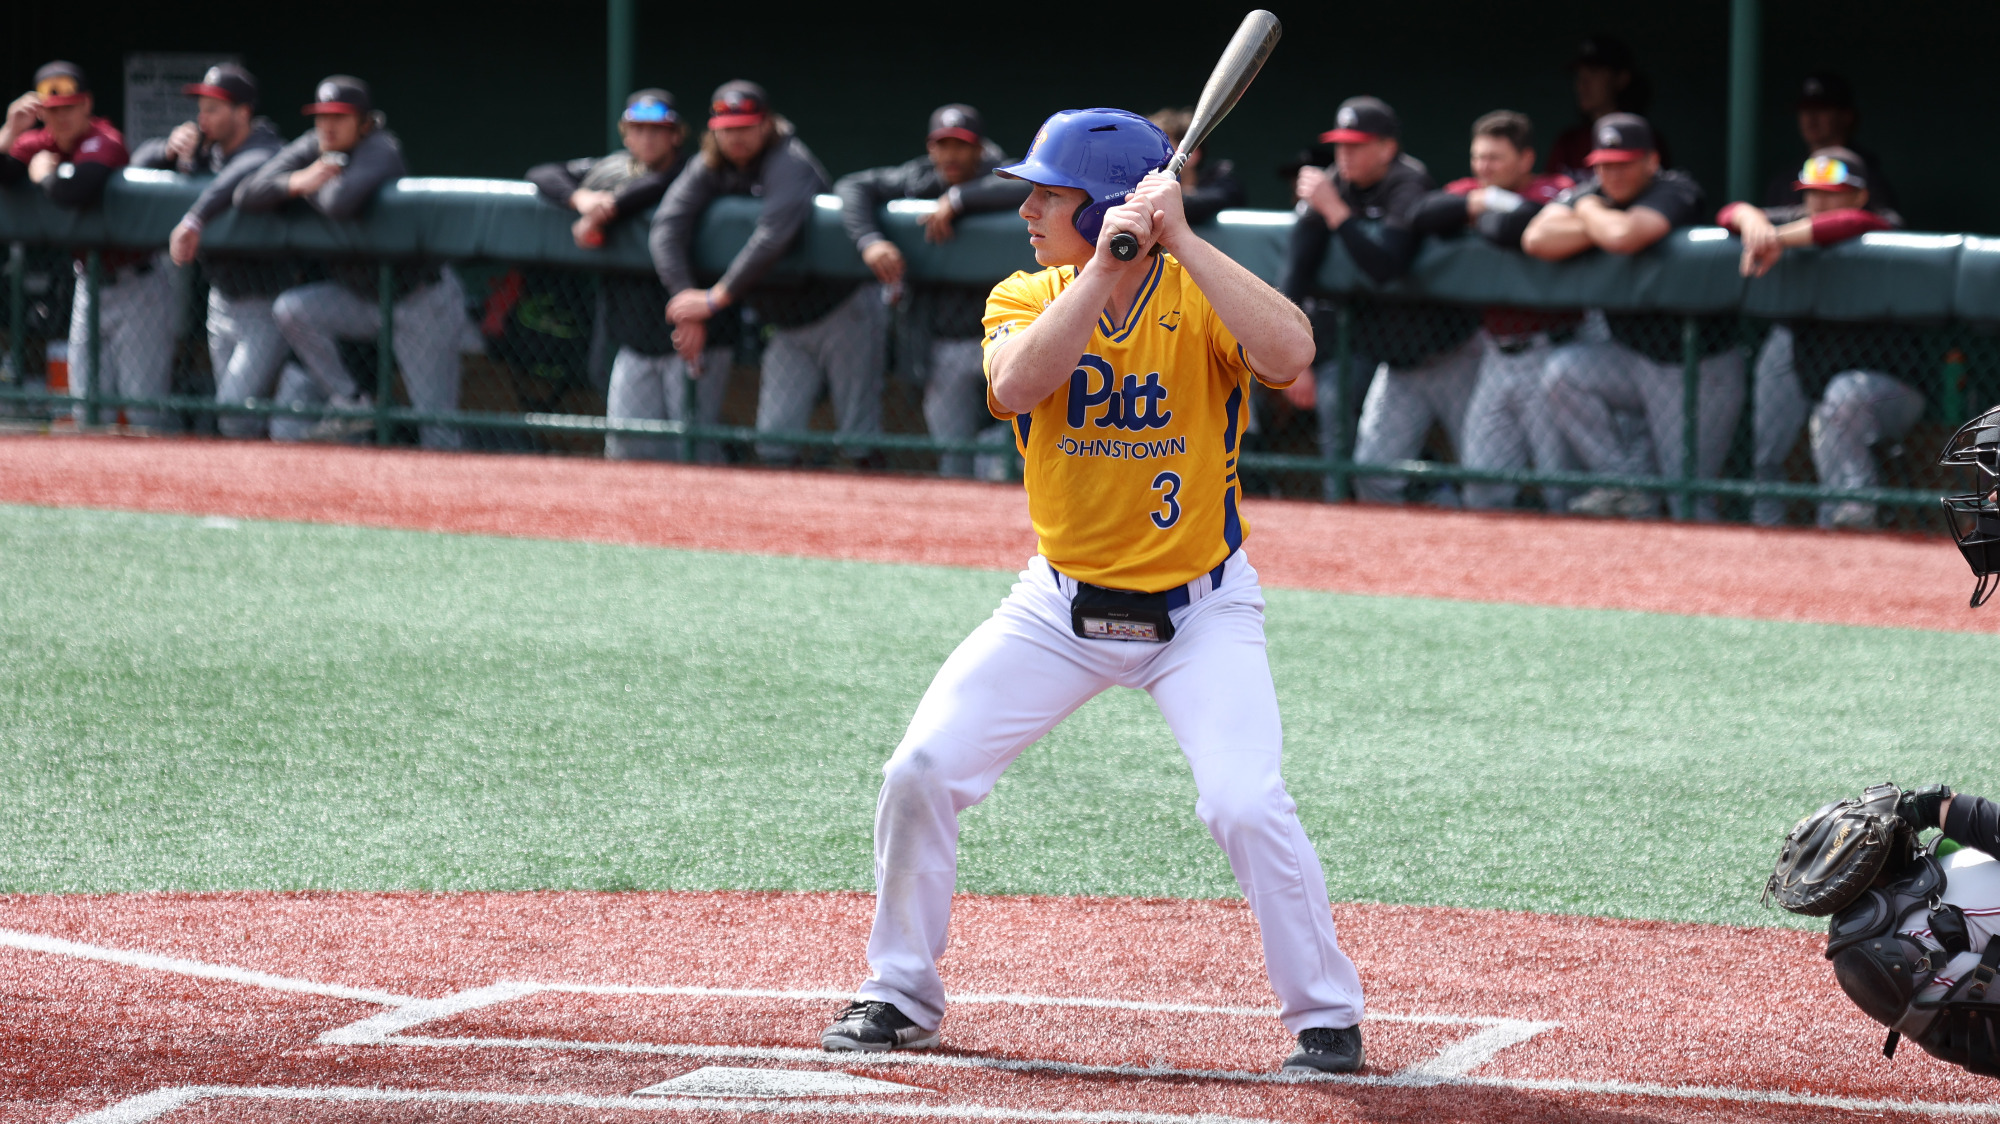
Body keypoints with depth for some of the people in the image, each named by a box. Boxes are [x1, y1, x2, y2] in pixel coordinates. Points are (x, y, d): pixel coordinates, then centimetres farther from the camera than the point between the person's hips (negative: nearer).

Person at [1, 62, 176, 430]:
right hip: (90, 285, 8)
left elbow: (71, 191, -39)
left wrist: (43, 171, -19)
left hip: (136, 284, -8)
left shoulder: (103, 142, -20)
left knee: (143, 400, -12)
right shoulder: (38, 143, 4)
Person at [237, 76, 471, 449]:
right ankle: (351, 402, -6)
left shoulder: (379, 151, -22)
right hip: (362, 299, 7)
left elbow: (341, 204, -41)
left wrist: (310, 189, -18)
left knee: (435, 422, -7)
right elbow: (247, 195, -6)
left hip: (422, 301, -7)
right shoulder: (312, 150, -1)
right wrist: (297, 181, -23)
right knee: (292, 309, -17)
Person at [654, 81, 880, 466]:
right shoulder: (708, 170, 1)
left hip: (843, 312, -7)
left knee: (859, 441, -8)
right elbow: (667, 227, -12)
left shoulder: (790, 164, -20)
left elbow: (774, 237, -35)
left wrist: (715, 298, -34)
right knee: (774, 439, 1)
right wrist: (687, 305, -26)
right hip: (787, 325, 7)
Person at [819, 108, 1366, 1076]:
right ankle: (901, 996, 14)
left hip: (1199, 608, -3)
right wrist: (1105, 268, -33)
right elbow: (1017, 383, -26)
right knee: (921, 773, -4)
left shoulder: (1201, 299, -13)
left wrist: (1180, 241, -33)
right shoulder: (1027, 300, -4)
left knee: (1245, 805, -21)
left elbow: (1290, 354, -34)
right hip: (1062, 607, 4)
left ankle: (1326, 1018, -3)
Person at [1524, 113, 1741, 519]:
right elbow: (1537, 239, -14)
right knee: (1563, 371, -18)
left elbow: (1626, 236, -36)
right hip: (1635, 359, 6)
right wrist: (1602, 227, -19)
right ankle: (1628, 483, -10)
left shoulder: (1676, 192, -16)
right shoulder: (1591, 194, 3)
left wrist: (1590, 214, -14)